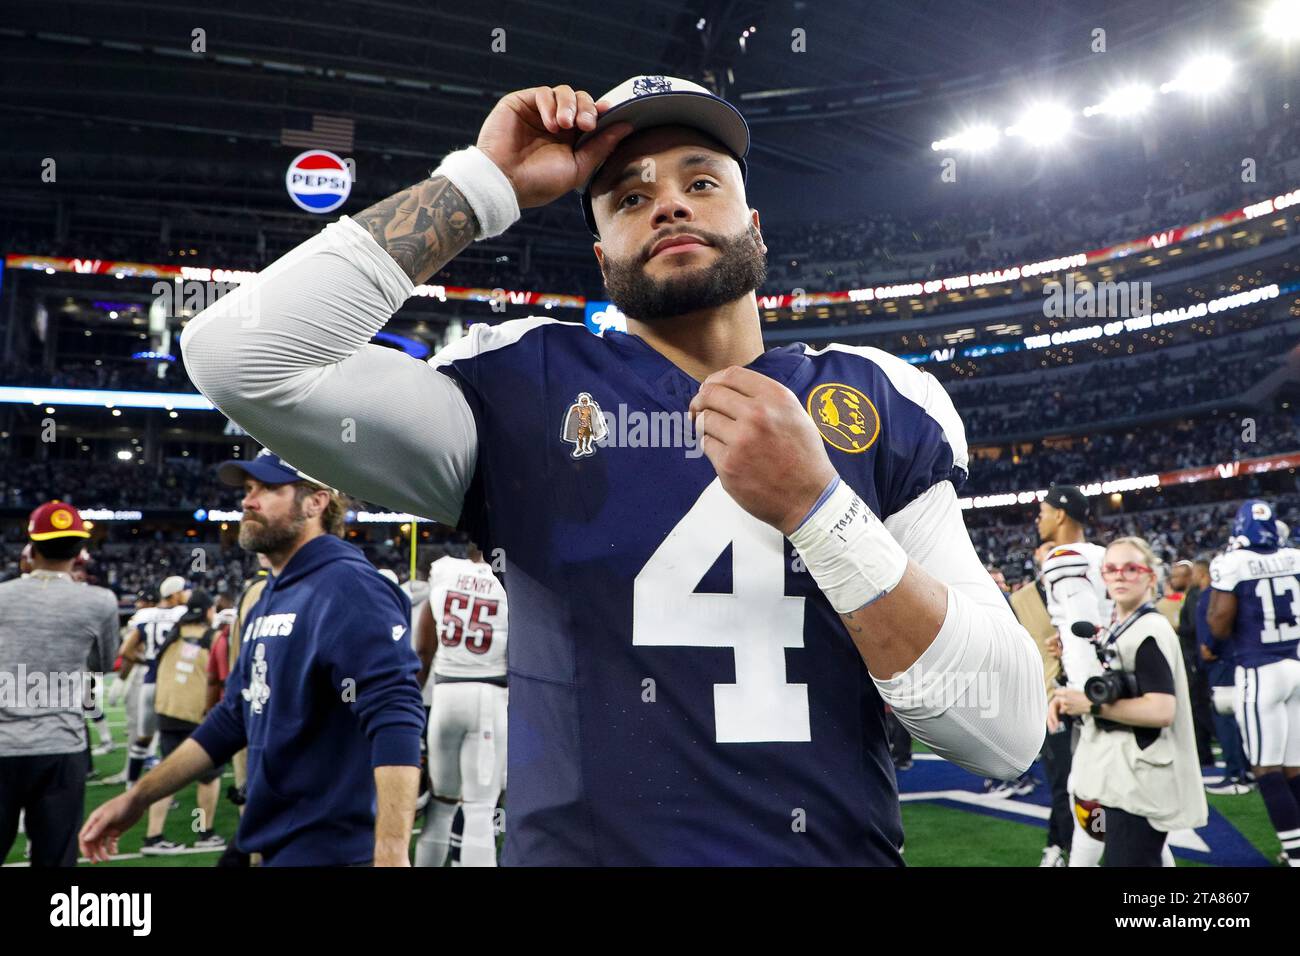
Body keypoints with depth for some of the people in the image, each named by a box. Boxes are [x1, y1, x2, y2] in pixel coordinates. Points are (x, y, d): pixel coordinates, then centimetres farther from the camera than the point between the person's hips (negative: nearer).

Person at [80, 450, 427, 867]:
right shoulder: (268, 601, 13)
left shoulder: (346, 587, -16)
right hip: (273, 847, 9)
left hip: (329, 851, -9)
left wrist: (391, 853, -34)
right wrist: (136, 799, 19)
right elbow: (233, 720, 20)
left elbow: (395, 719, -27)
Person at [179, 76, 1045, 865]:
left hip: (840, 849, 2)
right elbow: (239, 357, -17)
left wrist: (813, 504, -20)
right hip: (582, 845, -1)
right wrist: (486, 182, -13)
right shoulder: (527, 389, -4)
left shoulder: (881, 402, -2)